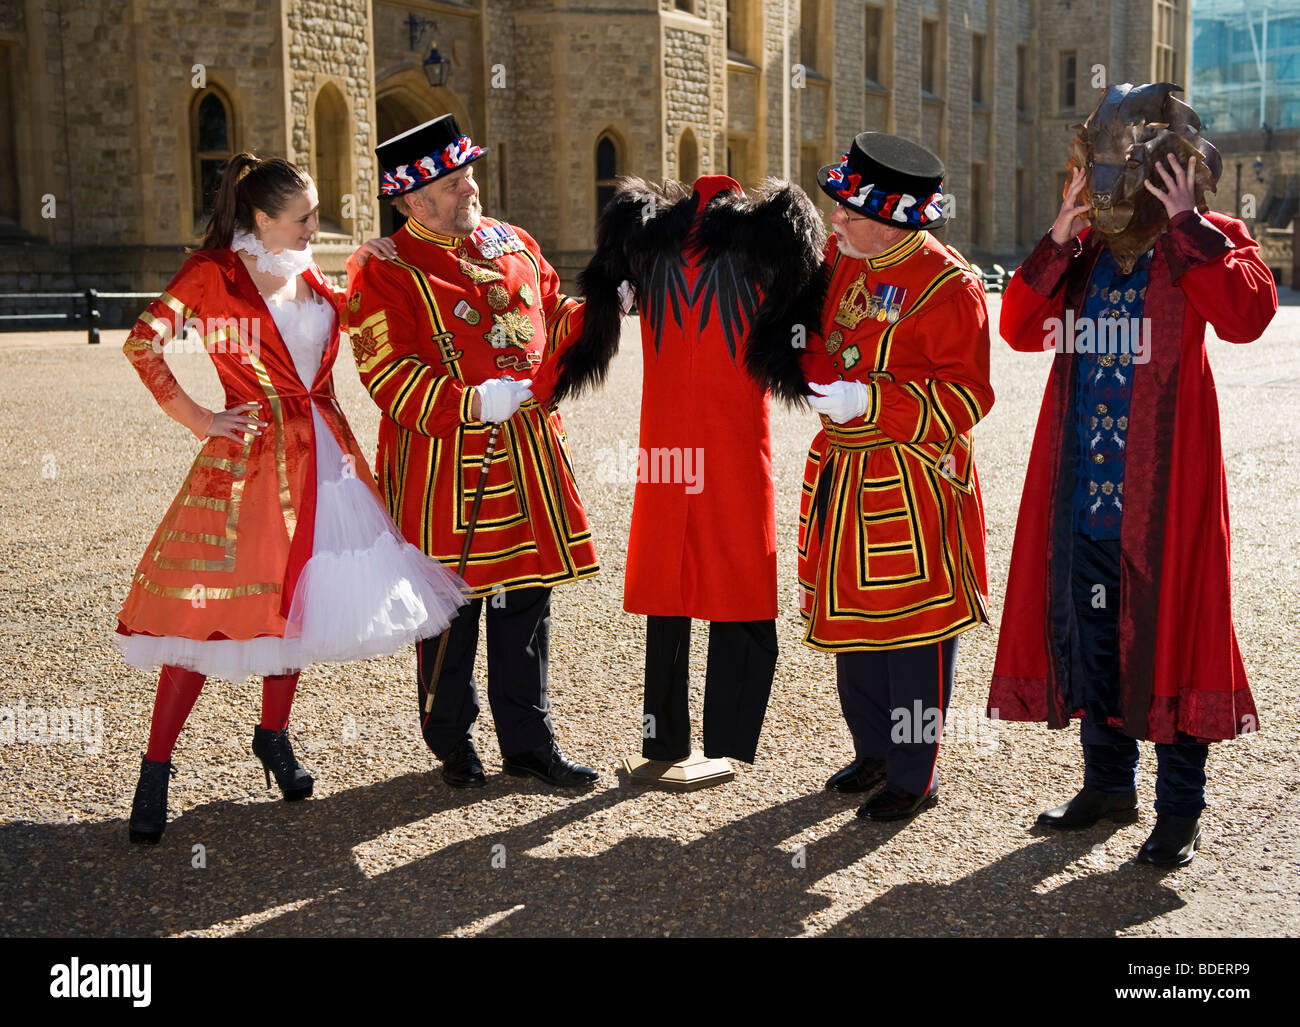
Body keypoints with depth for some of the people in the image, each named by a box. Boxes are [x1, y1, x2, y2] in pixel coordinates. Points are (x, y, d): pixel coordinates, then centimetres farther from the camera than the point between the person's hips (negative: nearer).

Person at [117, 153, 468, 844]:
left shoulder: (308, 278, 12)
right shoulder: (212, 273, -6)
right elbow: (142, 344, -18)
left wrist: (360, 268, 15)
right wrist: (195, 419, -16)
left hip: (322, 454, 7)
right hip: (249, 456, -6)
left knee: (297, 598, 14)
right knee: (213, 608, -6)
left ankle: (274, 736, 32)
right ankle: (155, 773, 3)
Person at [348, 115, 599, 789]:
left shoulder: (513, 244, 12)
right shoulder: (387, 273, -8)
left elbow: (555, 325, 20)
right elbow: (387, 375, -14)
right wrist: (471, 403, -21)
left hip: (529, 456, 6)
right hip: (446, 467, -5)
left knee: (527, 599, 11)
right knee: (452, 607, 4)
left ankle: (528, 742, 23)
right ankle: (453, 746, 22)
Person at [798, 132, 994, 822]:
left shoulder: (948, 287, -16)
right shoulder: (842, 259, 5)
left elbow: (968, 395, -17)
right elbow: (817, 336, 24)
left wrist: (870, 401, -22)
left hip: (911, 483, -7)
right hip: (843, 473, 8)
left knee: (911, 630, 0)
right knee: (853, 615, 16)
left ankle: (915, 777, 14)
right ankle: (874, 752, 32)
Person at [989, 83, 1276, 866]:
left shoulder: (1211, 241, -2)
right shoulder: (1084, 249, 11)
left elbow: (1247, 314, -21)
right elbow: (1022, 330, 3)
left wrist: (1187, 225, -18)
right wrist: (1058, 241, -5)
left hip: (1163, 478, -5)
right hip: (1081, 478, 5)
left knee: (1168, 627, 0)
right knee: (1085, 624, 12)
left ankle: (1182, 809, 12)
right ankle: (1109, 784, 28)